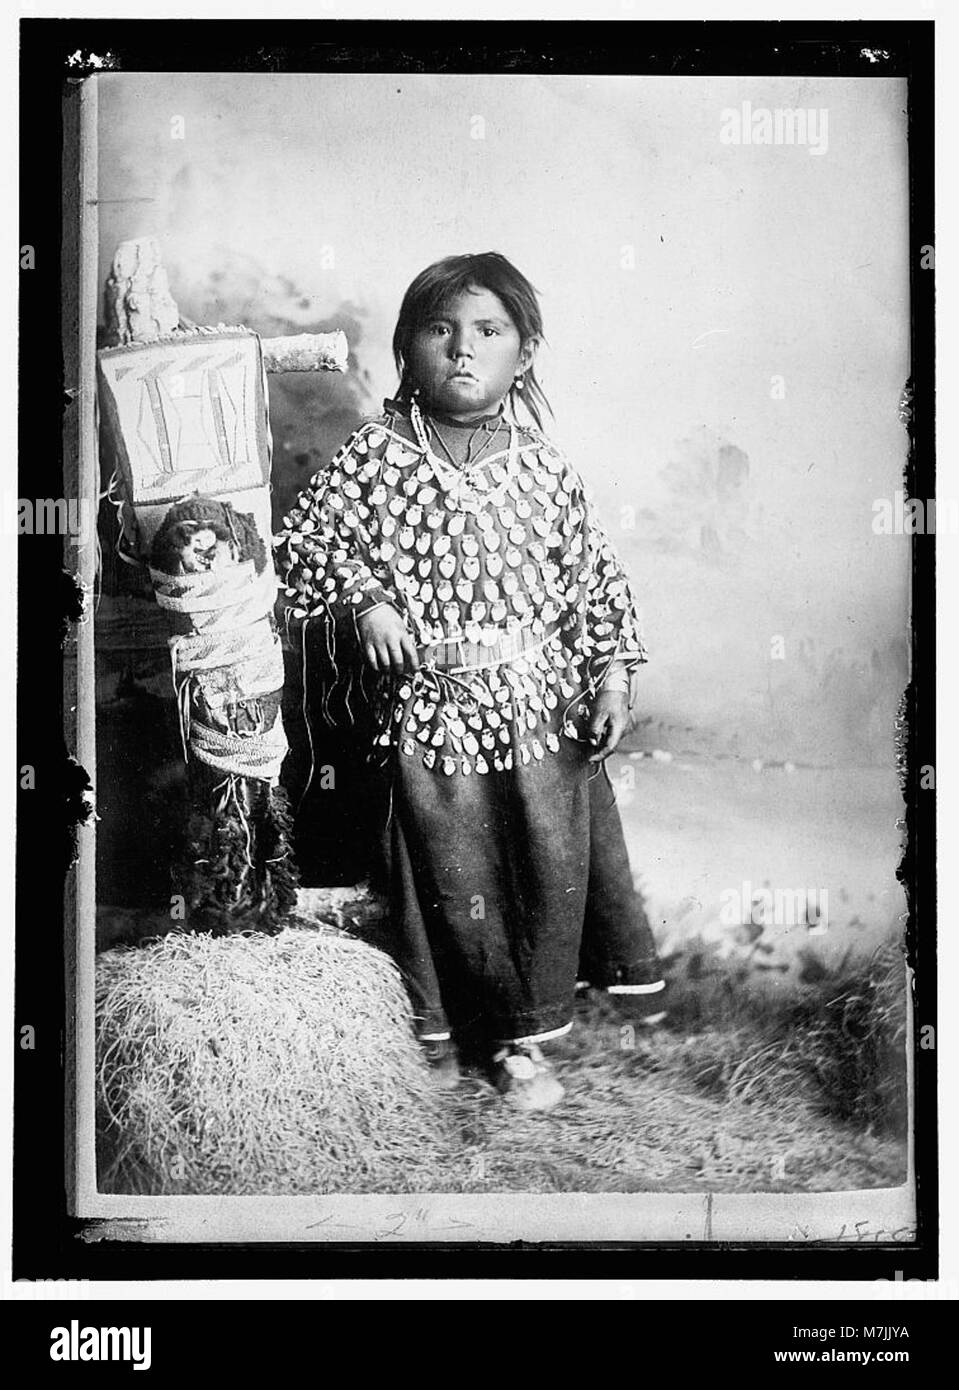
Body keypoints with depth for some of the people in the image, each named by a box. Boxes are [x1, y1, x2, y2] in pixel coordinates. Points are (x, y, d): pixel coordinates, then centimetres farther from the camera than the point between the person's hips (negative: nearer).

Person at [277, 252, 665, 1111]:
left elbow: (594, 574, 5)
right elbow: (307, 540, 2)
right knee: (450, 872, 6)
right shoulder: (374, 457, -3)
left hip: (545, 702, 2)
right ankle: (442, 1026, 25)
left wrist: (613, 673, 0)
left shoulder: (544, 467, 1)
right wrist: (362, 598, -15)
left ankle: (525, 1028, 29)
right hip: (434, 708, -2)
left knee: (555, 861, 9)